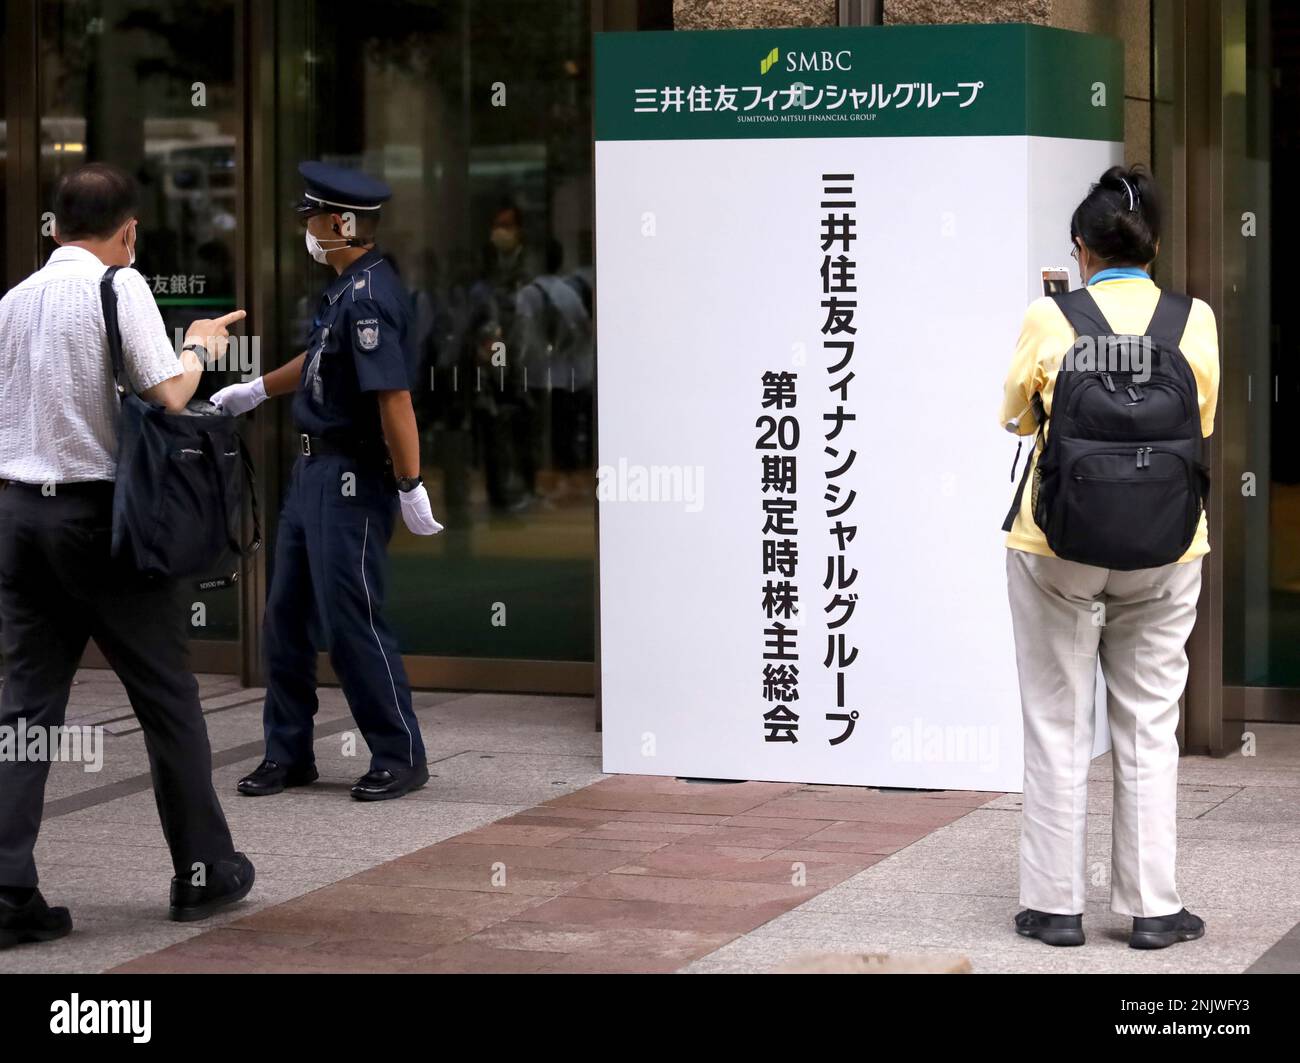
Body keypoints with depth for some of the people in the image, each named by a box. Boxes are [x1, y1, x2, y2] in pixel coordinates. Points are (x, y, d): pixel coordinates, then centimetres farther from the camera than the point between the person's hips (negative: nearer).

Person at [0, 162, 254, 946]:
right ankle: (204, 872, 18)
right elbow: (167, 396, -13)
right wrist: (199, 348, 7)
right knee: (168, 697, 9)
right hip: (99, 511, -5)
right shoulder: (122, 287, -8)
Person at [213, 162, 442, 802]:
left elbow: (395, 399, -25)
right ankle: (288, 755, 23)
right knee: (287, 614, 14)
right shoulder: (344, 290, 10)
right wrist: (255, 391, 38)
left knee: (350, 620, -6)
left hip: (353, 478, -10)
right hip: (314, 468, 10)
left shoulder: (369, 299, -22)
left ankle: (401, 759, 6)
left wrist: (410, 490, -25)